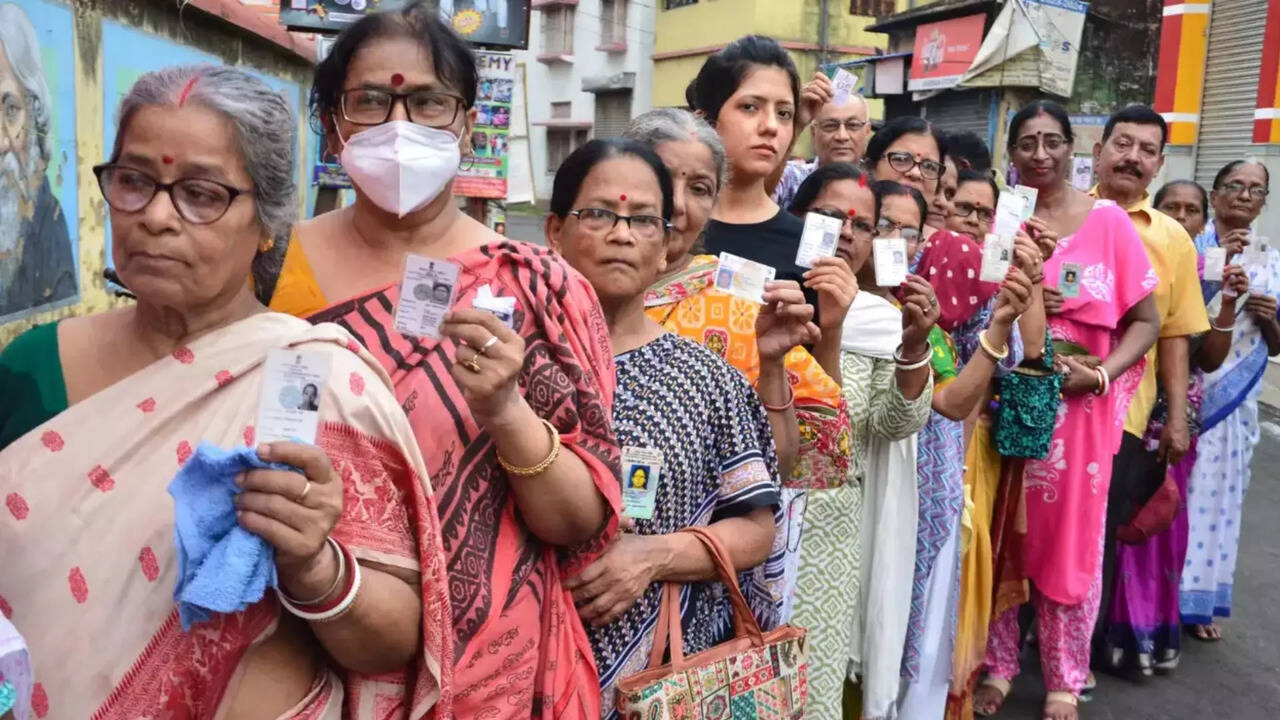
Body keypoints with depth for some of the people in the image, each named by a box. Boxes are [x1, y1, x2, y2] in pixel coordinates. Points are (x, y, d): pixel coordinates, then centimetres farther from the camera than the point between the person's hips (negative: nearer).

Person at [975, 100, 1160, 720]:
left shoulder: (1107, 220, -2)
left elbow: (1147, 320, 0)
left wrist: (1101, 375, -15)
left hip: (1080, 406, -1)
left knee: (1070, 541, 7)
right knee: (1001, 535, 9)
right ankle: (998, 664, 26)